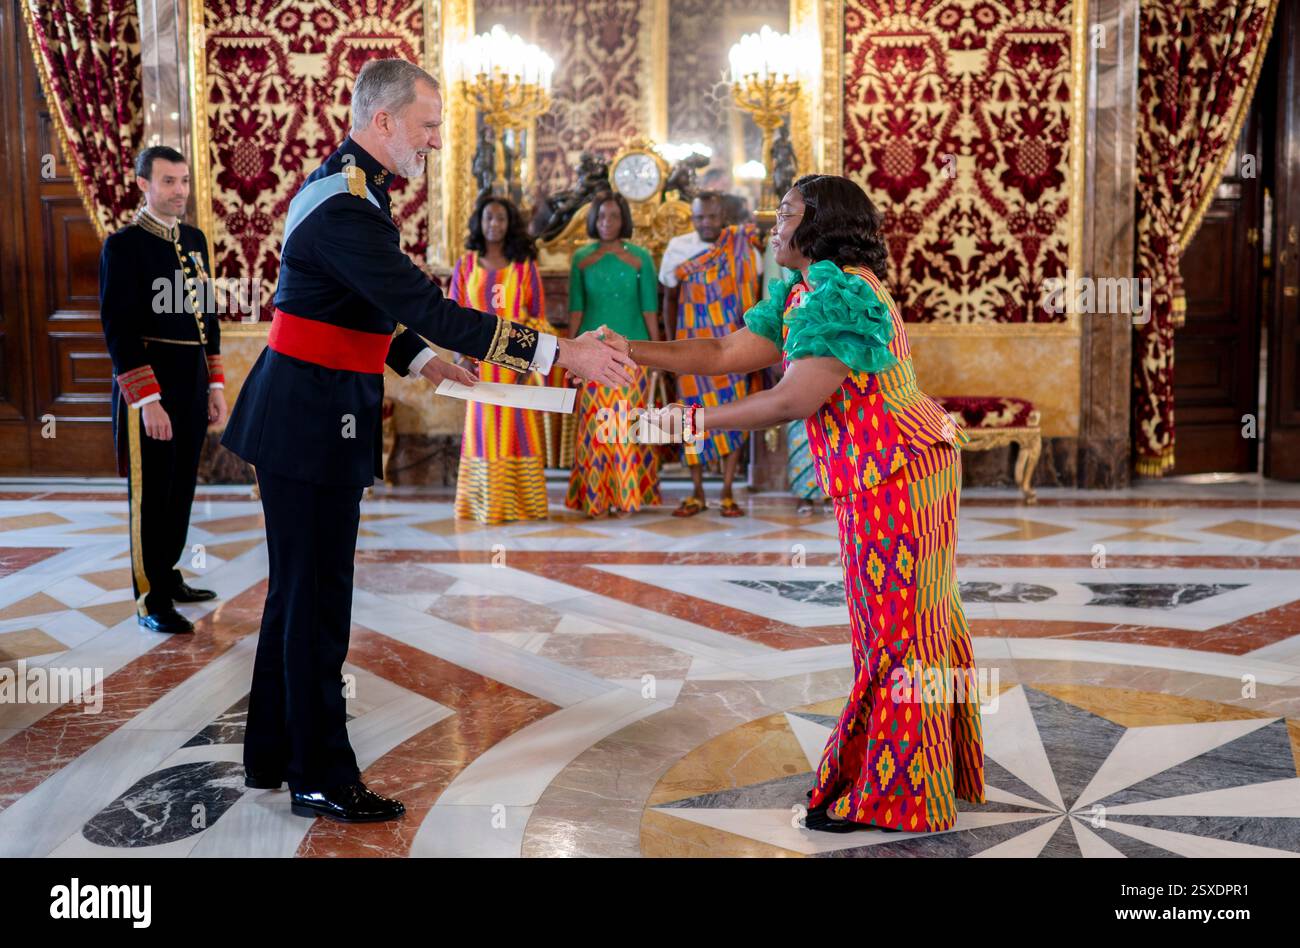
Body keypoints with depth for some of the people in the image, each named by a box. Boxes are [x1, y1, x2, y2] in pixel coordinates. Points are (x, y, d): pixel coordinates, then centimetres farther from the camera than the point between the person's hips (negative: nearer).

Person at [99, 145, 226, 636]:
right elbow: (119, 331, -15)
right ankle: (150, 600, 11)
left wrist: (215, 385, 12)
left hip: (192, 388, 7)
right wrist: (148, 401, -19)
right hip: (149, 388, -7)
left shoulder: (195, 239, 11)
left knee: (181, 489, 15)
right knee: (151, 495, 1)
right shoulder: (123, 245, -11)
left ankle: (167, 576, 30)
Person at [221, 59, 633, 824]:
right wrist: (560, 353, -29)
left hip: (304, 414, 10)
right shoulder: (345, 209, -22)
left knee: (297, 589, 17)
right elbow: (430, 309, -29)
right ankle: (320, 776, 12)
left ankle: (272, 752, 29)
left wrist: (416, 359, 7)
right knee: (318, 597, 0)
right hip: (313, 419, -10)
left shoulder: (344, 187, 11)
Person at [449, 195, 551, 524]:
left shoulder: (524, 265, 5)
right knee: (483, 425, 1)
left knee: (519, 425, 0)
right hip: (481, 359, 1)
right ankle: (484, 503, 6)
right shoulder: (466, 266, 7)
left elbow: (537, 316, 2)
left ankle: (521, 501, 5)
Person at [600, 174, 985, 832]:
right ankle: (941, 771, 30)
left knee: (894, 629, -1)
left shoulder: (839, 292, -19)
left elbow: (796, 399, -24)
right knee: (917, 624, 17)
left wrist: (697, 421, -15)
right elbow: (727, 353, 10)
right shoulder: (798, 292, 13)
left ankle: (893, 798, 10)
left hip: (891, 475, -10)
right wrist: (628, 351, 6)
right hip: (909, 464, 10)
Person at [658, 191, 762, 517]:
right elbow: (670, 299, 9)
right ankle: (697, 494, 12)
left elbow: (754, 293, 5)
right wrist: (671, 344, 6)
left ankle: (727, 493, 6)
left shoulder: (744, 248, -2)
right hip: (693, 343, 0)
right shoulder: (677, 250, -1)